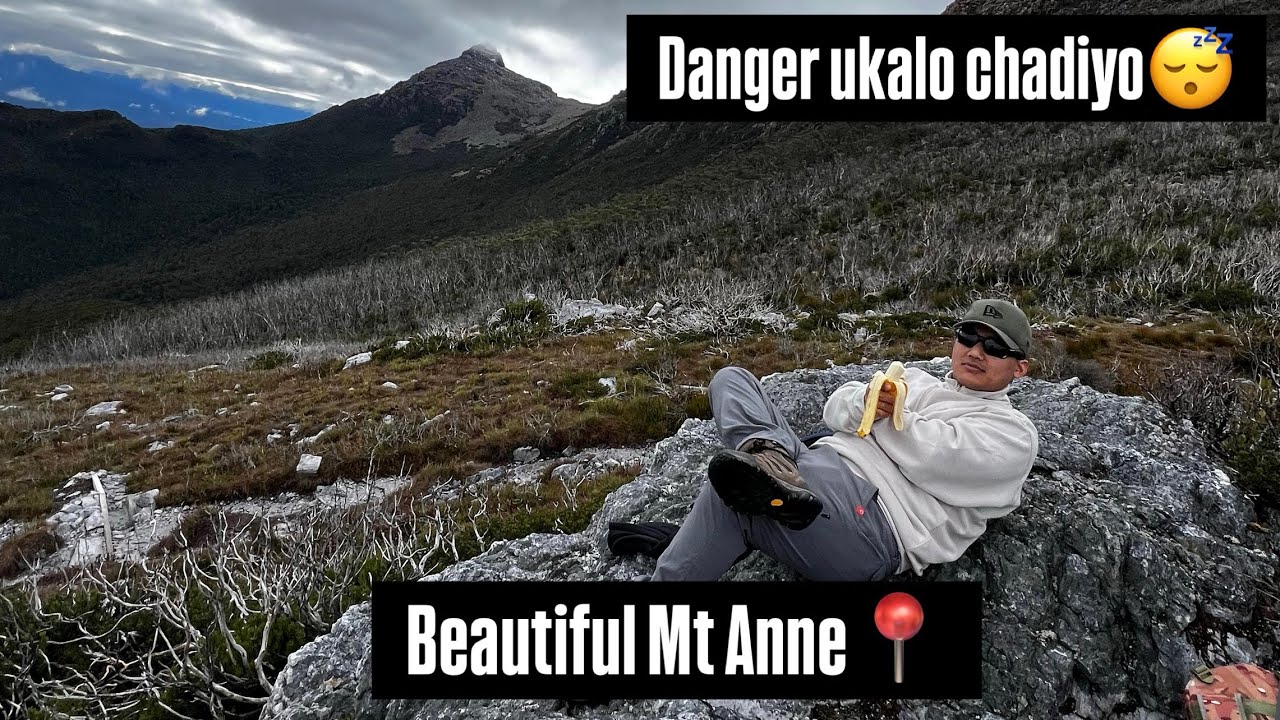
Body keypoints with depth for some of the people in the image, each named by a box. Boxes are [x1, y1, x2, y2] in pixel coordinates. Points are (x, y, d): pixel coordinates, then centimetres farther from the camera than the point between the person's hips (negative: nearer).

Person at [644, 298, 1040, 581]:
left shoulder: (1015, 434, 9)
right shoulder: (916, 378, 29)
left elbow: (938, 457, -11)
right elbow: (836, 406, 15)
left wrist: (890, 415, 3)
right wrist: (863, 403, -8)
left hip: (874, 520, -7)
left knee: (729, 496, -32)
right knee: (731, 379, -3)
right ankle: (773, 461, -31)